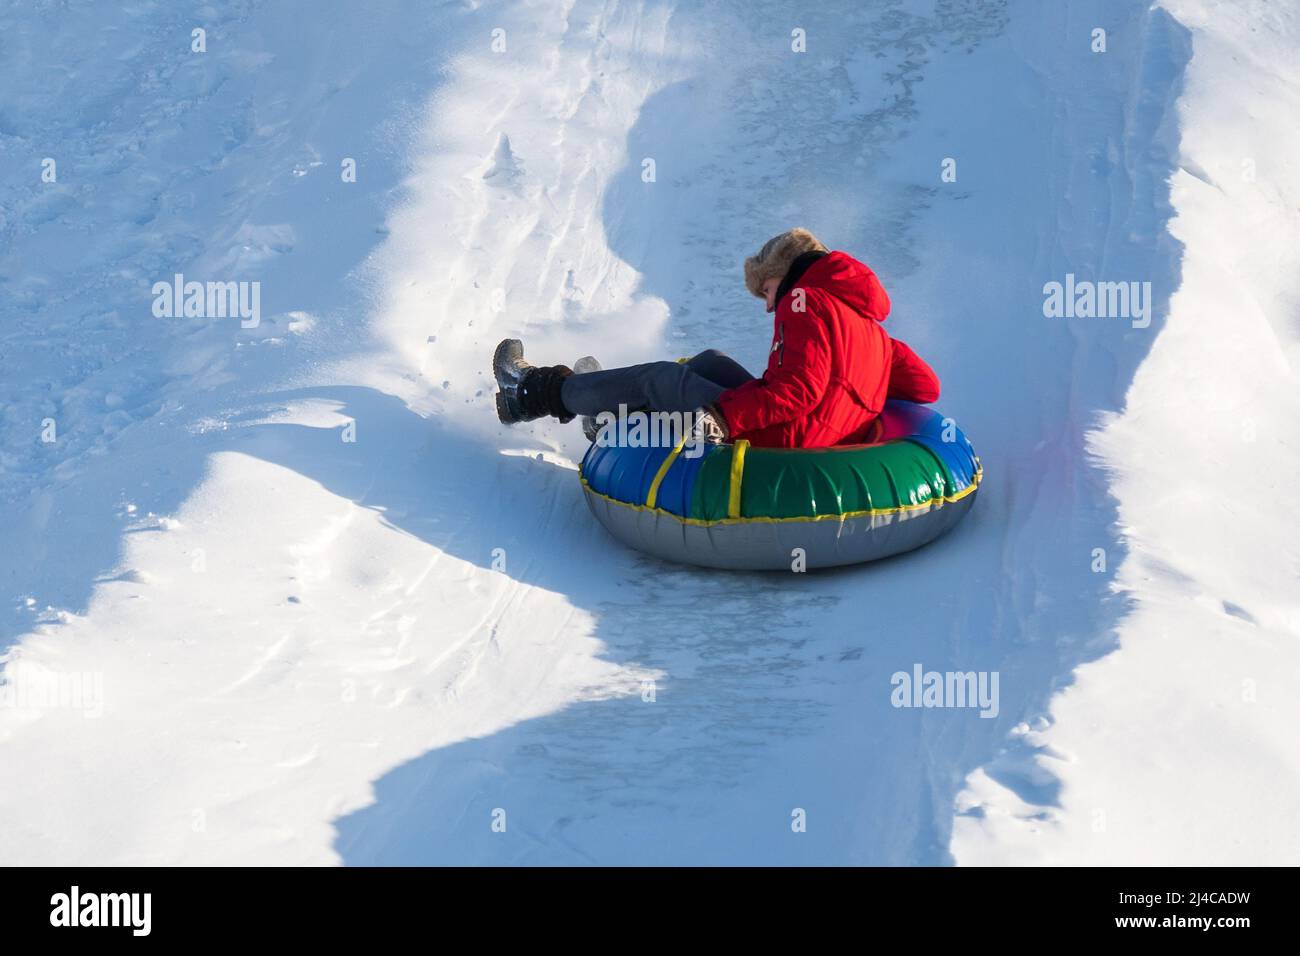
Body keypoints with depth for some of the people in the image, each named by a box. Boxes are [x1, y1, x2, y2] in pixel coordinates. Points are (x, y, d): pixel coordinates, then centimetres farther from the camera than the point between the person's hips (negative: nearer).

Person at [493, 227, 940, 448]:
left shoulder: (806, 302, -9)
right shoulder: (870, 327, 16)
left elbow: (800, 389, -23)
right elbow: (924, 384, 12)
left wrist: (725, 415, -22)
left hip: (772, 439, -9)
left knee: (659, 377, 7)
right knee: (710, 361, 24)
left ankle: (536, 393, 19)